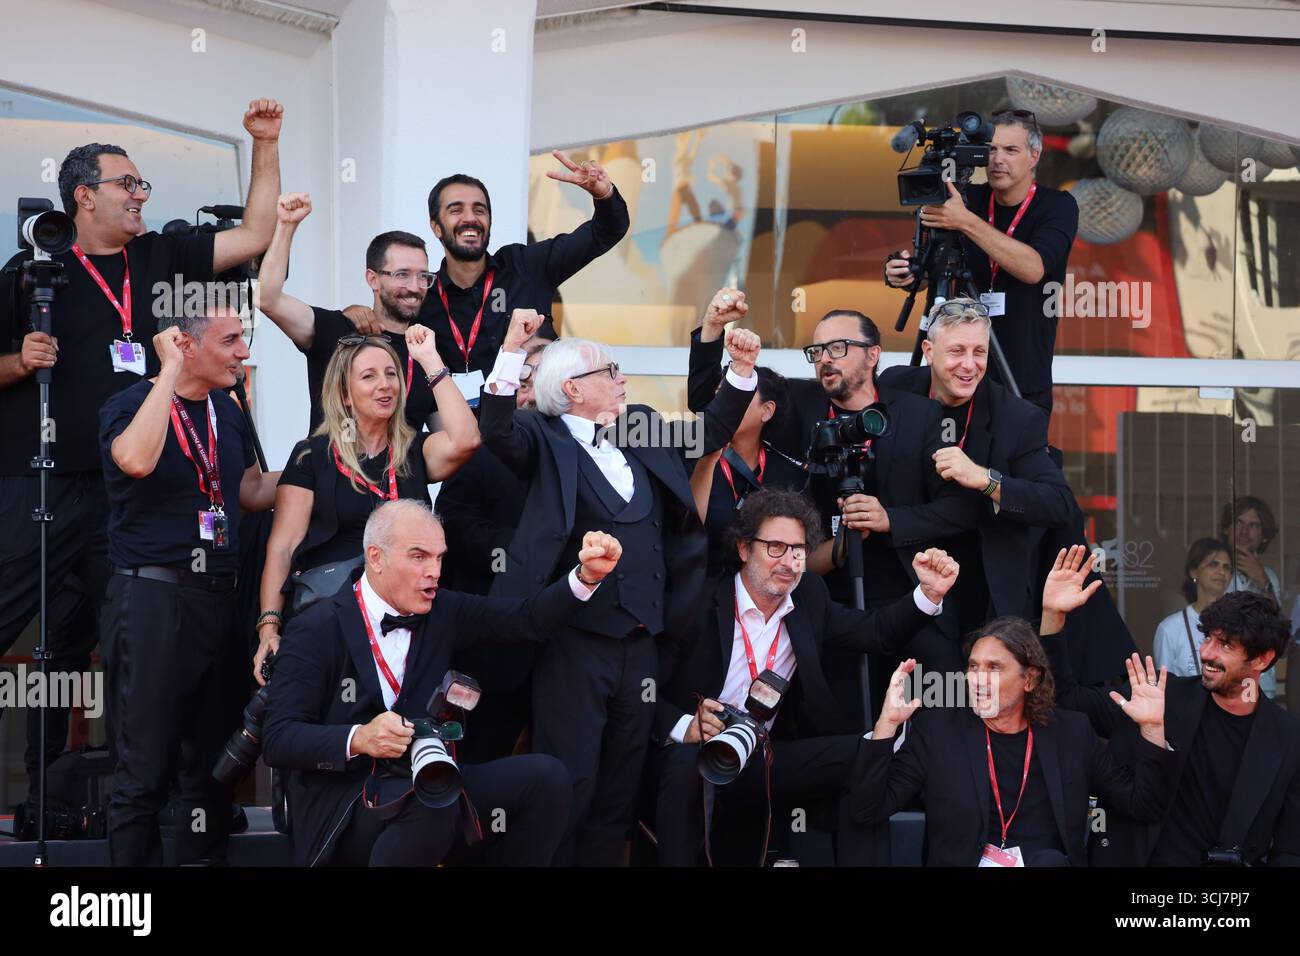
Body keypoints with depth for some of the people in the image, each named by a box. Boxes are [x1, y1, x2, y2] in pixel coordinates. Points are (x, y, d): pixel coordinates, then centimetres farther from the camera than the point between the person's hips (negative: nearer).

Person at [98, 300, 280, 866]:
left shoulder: (227, 412, 13)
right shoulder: (130, 405, -9)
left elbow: (251, 491, 25)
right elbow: (138, 460, -32)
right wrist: (171, 371, -24)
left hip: (217, 601, 7)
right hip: (152, 600, -7)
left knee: (211, 767, 14)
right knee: (145, 770, -5)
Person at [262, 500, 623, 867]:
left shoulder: (442, 613, 9)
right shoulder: (316, 630, -7)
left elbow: (528, 619, 6)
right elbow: (278, 740, -12)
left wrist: (588, 574, -12)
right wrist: (359, 738, -29)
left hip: (424, 783, 6)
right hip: (341, 808, -6)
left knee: (546, 776, -15)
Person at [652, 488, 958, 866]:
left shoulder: (808, 596, 7)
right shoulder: (701, 604, -11)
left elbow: (875, 632, 11)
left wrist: (929, 593, -5)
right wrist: (683, 727, -29)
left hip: (768, 759, 5)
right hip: (697, 753, -5)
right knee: (687, 763, -38)